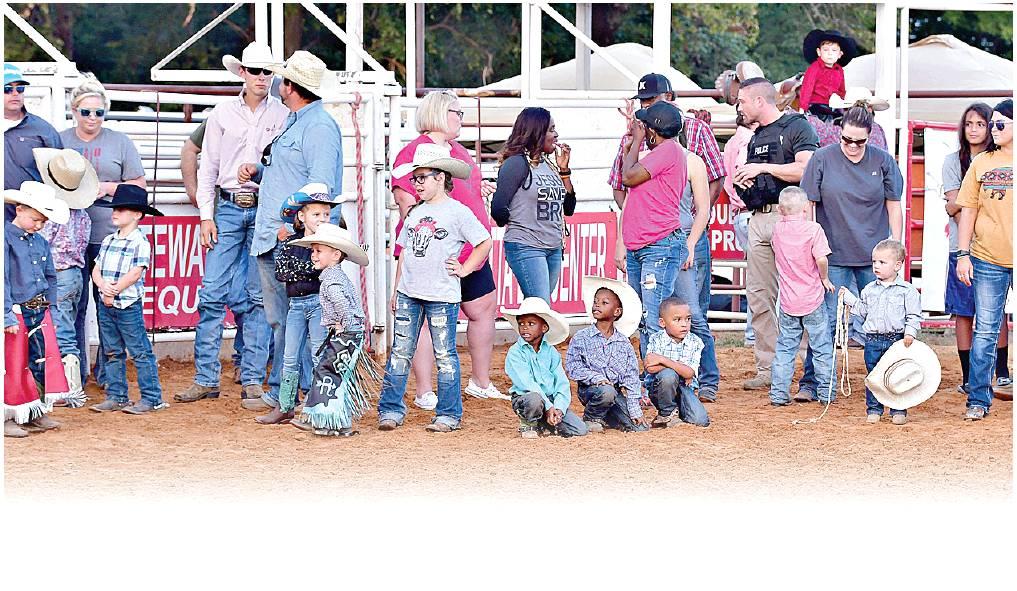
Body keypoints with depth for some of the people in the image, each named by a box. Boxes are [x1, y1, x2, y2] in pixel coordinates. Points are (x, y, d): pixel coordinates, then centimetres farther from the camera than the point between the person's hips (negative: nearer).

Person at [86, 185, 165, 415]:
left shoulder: (140, 242, -9)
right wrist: (103, 286, -11)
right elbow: (96, 269, 9)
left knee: (141, 352, -5)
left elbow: (135, 273, -16)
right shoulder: (108, 241, 13)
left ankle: (151, 398, -3)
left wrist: (114, 291, -14)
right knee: (112, 352, 11)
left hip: (129, 305, -7)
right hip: (106, 305, 7)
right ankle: (116, 397, 17)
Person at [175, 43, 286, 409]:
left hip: (267, 210, -1)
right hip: (228, 208, 1)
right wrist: (206, 216, 3)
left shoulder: (283, 116, 5)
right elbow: (208, 167, 11)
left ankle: (252, 382, 4)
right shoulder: (222, 114, 10)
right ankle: (206, 379, 4)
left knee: (258, 297, 0)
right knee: (213, 293, -2)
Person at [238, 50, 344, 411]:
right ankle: (280, 391, 17)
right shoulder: (292, 122, 21)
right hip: (271, 239, 10)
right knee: (278, 319, 12)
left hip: (297, 240, -10)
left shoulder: (319, 126, -11)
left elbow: (321, 186, -21)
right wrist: (257, 171, 15)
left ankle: (312, 393, -6)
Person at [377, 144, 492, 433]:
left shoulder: (457, 212, -3)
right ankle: (391, 410, 8)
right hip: (408, 294, 6)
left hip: (442, 295, -5)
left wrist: (465, 269, -5)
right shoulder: (414, 213, 15)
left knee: (444, 355, 0)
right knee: (400, 352, 5)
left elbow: (484, 242, -1)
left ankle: (448, 414, 5)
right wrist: (396, 290, 16)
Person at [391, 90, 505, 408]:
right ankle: (424, 393, -1)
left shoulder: (459, 152, 19)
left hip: (470, 253, 9)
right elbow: (407, 203, -16)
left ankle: (481, 383, 27)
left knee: (484, 309, 13)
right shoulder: (414, 152, -10)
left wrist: (480, 189, 12)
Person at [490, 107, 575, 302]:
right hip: (526, 249, -7)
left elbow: (569, 208, 15)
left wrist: (564, 170, 8)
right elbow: (498, 209, -12)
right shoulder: (517, 163, -8)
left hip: (554, 249, 7)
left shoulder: (548, 166, 15)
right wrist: (517, 228, 5)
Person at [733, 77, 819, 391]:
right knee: (759, 295, 6)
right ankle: (767, 369, 10)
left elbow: (806, 170, -17)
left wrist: (763, 167, -12)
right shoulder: (756, 136, 23)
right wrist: (743, 180, 9)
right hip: (759, 220, 9)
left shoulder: (797, 127, -4)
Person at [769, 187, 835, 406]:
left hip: (787, 302, 4)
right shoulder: (813, 229, -11)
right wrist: (825, 279, -3)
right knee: (822, 348, 7)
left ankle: (779, 393, 7)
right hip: (812, 299, -3)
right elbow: (821, 259, -19)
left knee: (785, 349, 10)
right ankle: (826, 392, 10)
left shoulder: (778, 229, 2)